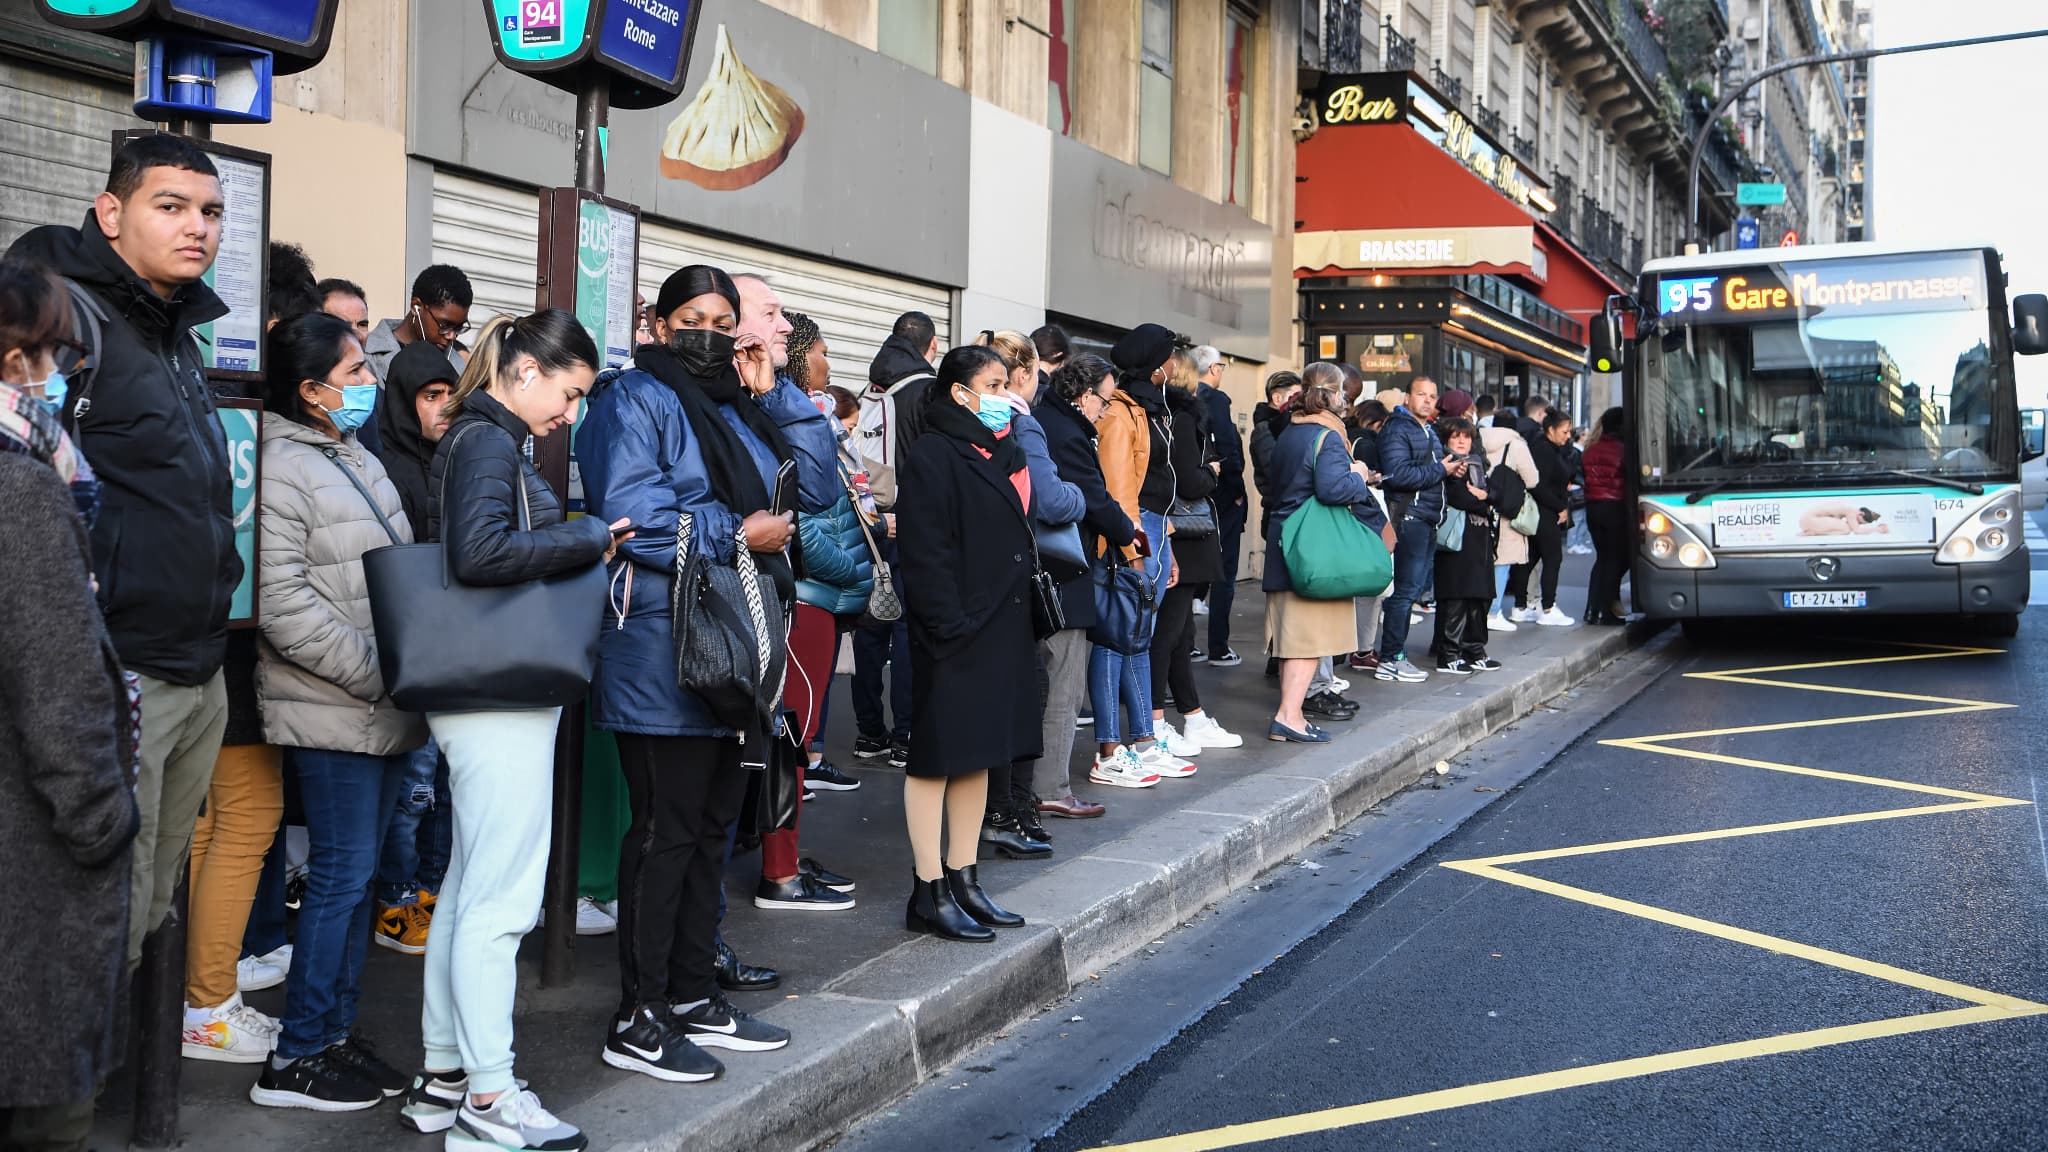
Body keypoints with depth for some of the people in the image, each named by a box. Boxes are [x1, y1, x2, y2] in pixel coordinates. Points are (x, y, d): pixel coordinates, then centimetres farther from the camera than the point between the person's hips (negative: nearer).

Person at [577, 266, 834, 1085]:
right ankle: (639, 1019, 5)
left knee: (712, 828, 14)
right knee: (665, 831, -4)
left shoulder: (742, 410, 19)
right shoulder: (633, 402, -5)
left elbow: (817, 487, 10)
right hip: (663, 656, -8)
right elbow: (630, 513, -19)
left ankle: (693, 995, 26)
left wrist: (776, 395, 3)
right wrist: (737, 536, -14)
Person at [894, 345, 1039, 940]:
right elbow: (925, 552, -18)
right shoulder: (933, 456, -11)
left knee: (980, 755, 13)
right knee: (938, 756, -2)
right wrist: (951, 624, -22)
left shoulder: (1003, 452, 16)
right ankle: (929, 895, 5)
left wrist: (1017, 613, 13)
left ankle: (963, 880, 22)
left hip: (1002, 626, 9)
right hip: (952, 635, -9)